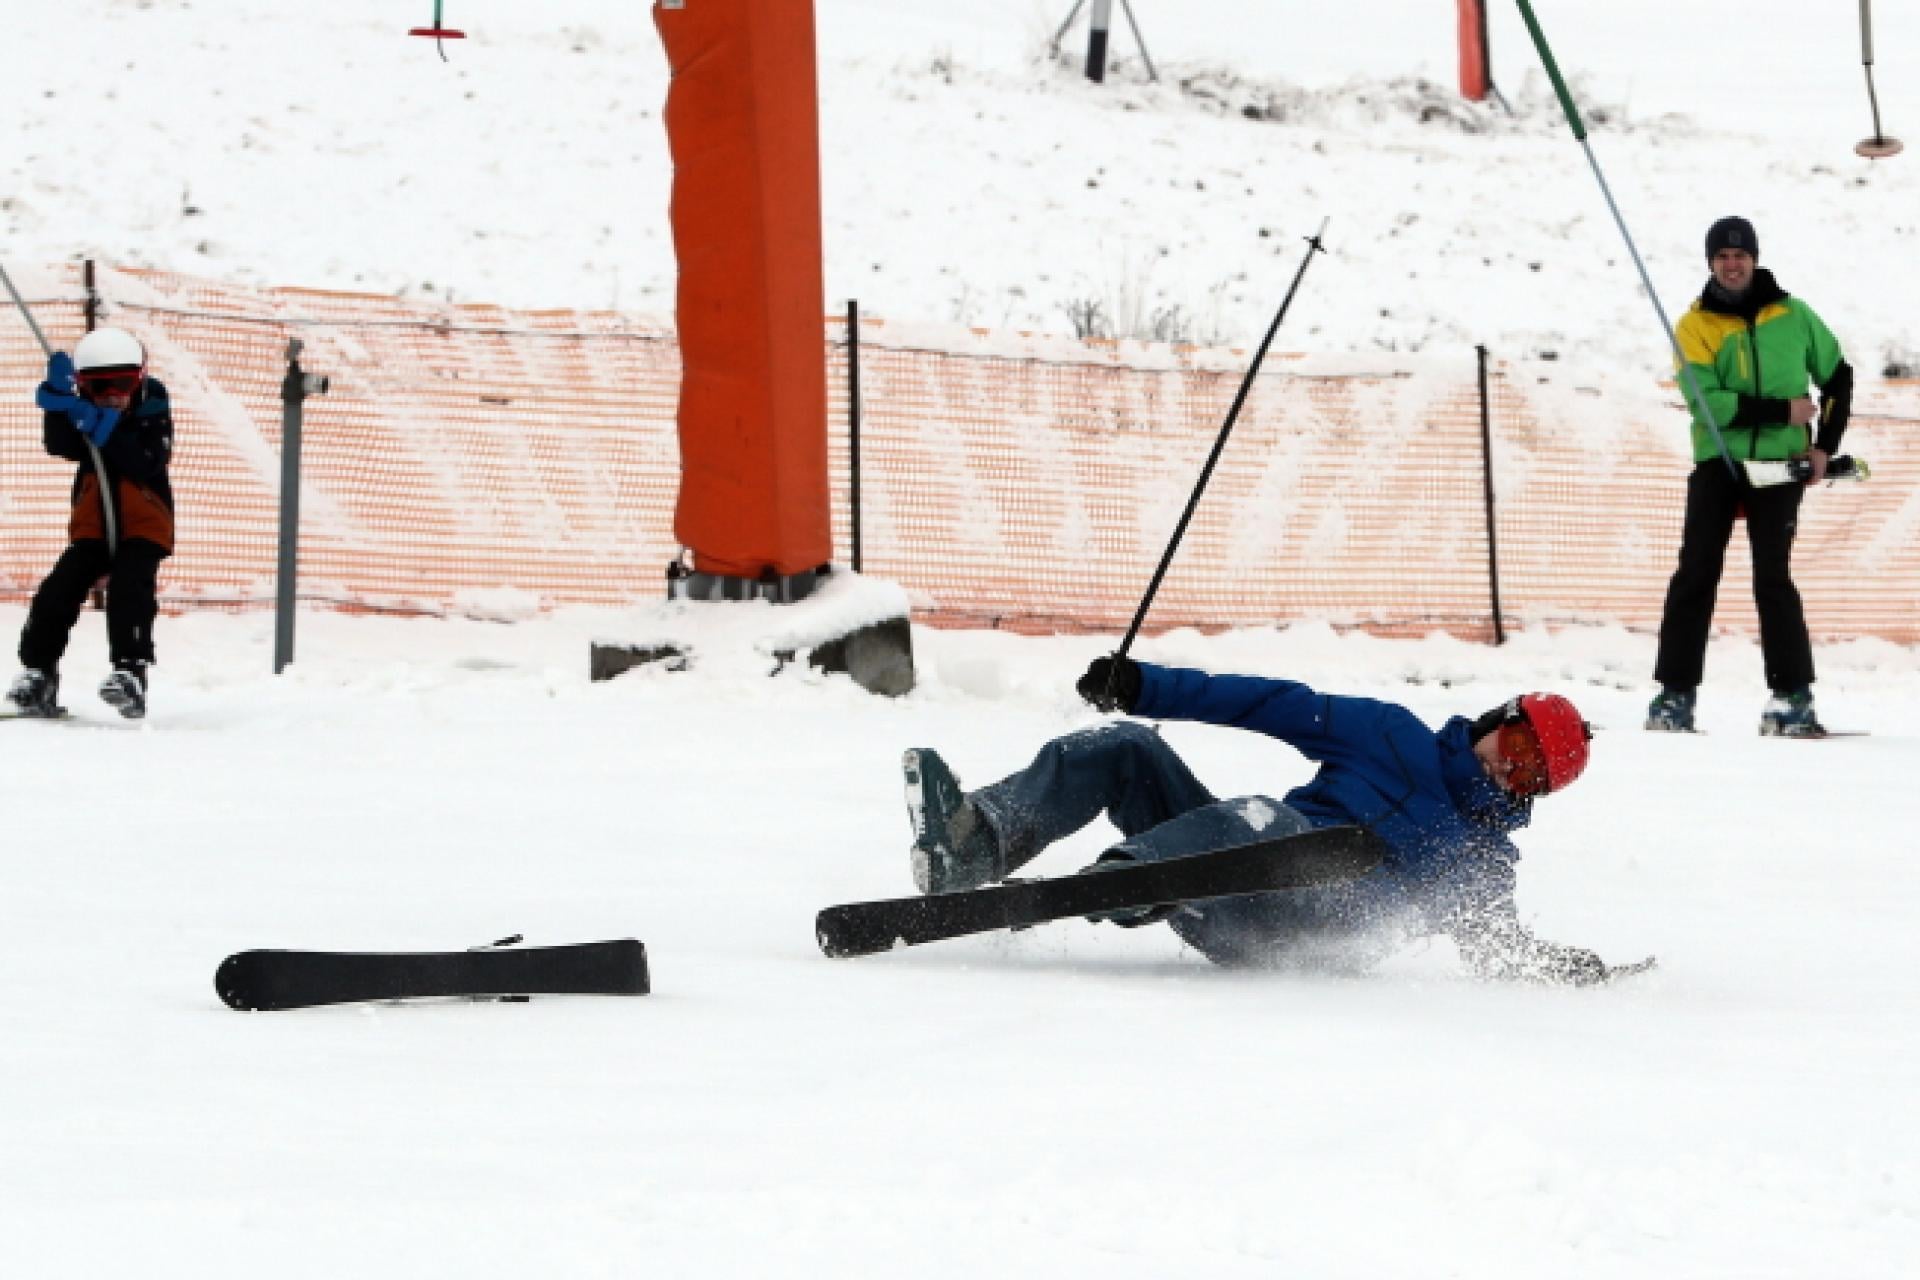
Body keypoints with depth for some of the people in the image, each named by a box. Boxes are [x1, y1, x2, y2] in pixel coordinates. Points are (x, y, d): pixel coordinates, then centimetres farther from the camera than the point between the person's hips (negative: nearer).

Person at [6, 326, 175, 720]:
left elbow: (147, 465, -24)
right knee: (59, 590, -11)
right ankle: (38, 670, -5)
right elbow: (59, 446, -19)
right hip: (93, 527, 3)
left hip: (144, 528, -3)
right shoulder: (80, 415, 1)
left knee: (129, 591, -26)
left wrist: (107, 432, -33)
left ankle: (130, 670, -29)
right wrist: (58, 400, -32)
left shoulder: (153, 416, -8)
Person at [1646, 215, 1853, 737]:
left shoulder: (1792, 317, 7)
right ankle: (1676, 693, 0)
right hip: (1717, 462, 0)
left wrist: (1825, 445, 6)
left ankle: (1792, 697, -3)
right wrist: (1782, 411, -15)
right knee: (1696, 573, -3)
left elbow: (1838, 377, 16)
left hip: (1779, 465, 0)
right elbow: (1708, 401, -13)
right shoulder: (1695, 326, 0)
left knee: (1773, 578, -6)